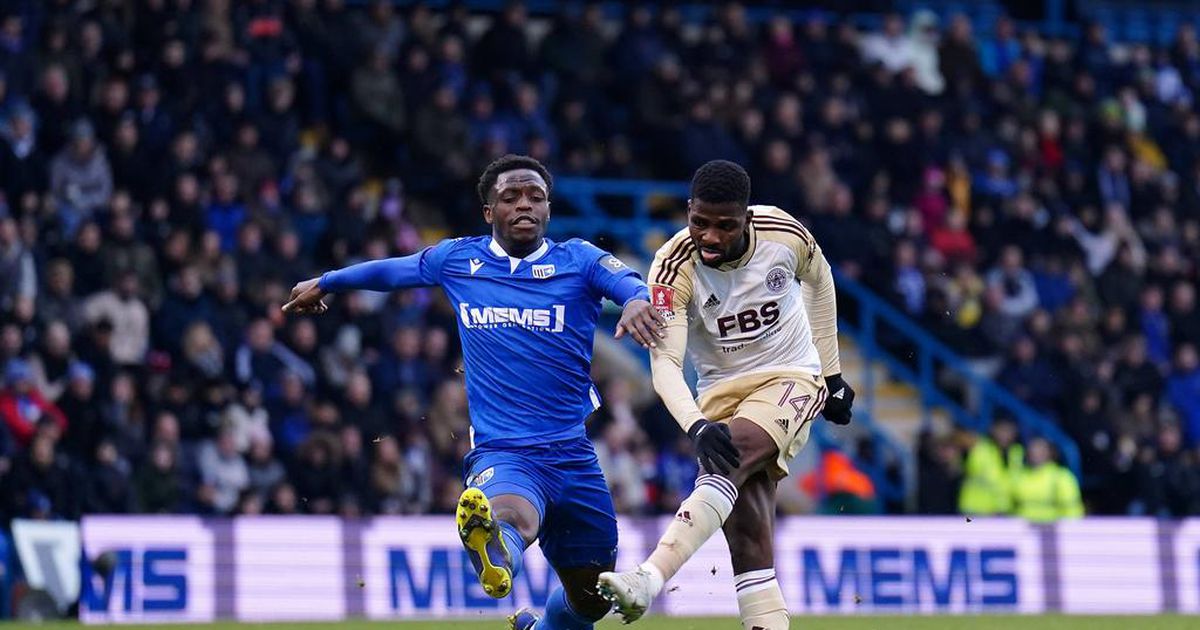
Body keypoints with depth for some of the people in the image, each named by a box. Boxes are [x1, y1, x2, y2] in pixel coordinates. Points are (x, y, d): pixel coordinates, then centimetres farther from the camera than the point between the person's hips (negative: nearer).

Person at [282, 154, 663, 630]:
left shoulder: (578, 260, 3)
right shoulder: (457, 260, 8)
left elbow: (631, 284, -17)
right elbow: (391, 270, 27)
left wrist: (638, 301, -42)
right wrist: (323, 284, 42)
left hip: (573, 454, 2)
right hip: (501, 450, -2)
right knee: (510, 519, -40)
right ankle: (495, 561, -75)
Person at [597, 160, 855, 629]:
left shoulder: (784, 235, -13)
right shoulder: (674, 268, -17)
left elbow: (818, 280, 10)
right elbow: (665, 362, -25)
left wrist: (832, 374, 14)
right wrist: (698, 428, -43)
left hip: (792, 379, -2)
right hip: (722, 394, 2)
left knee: (728, 463, -30)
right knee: (746, 536, -8)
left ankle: (647, 580, -44)